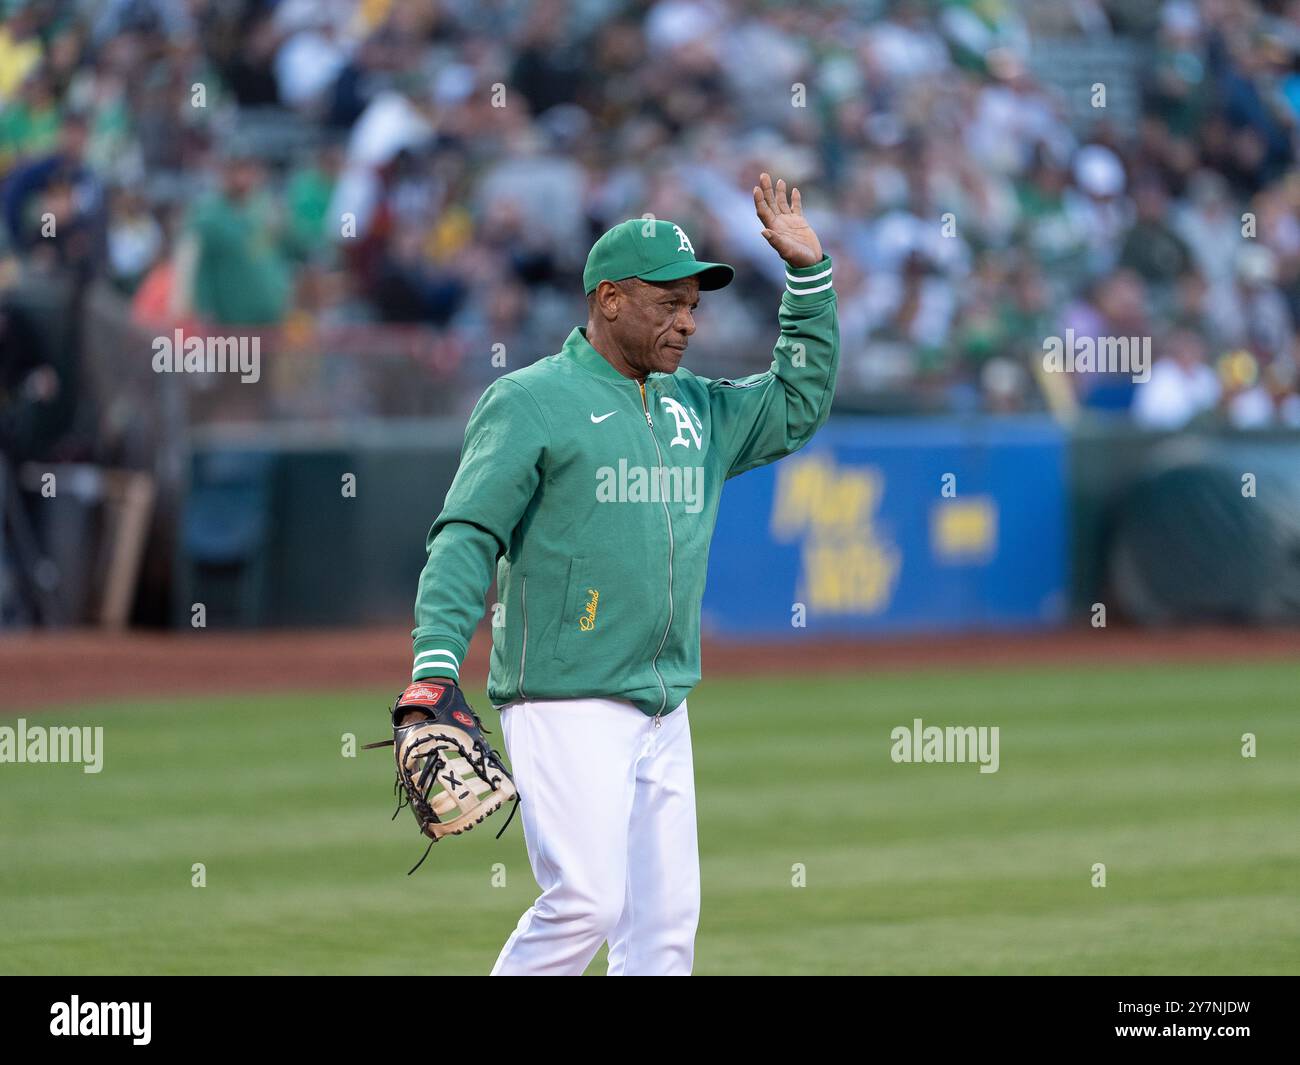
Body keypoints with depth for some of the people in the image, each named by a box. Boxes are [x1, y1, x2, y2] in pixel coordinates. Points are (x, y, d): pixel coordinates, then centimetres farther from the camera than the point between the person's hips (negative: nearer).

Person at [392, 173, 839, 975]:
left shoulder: (696, 411, 17)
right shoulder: (529, 401, -4)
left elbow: (799, 403, 27)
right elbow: (466, 538, -11)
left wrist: (809, 275, 17)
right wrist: (435, 667, -23)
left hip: (664, 715, 7)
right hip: (565, 704, -7)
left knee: (667, 919, 4)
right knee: (585, 903, -16)